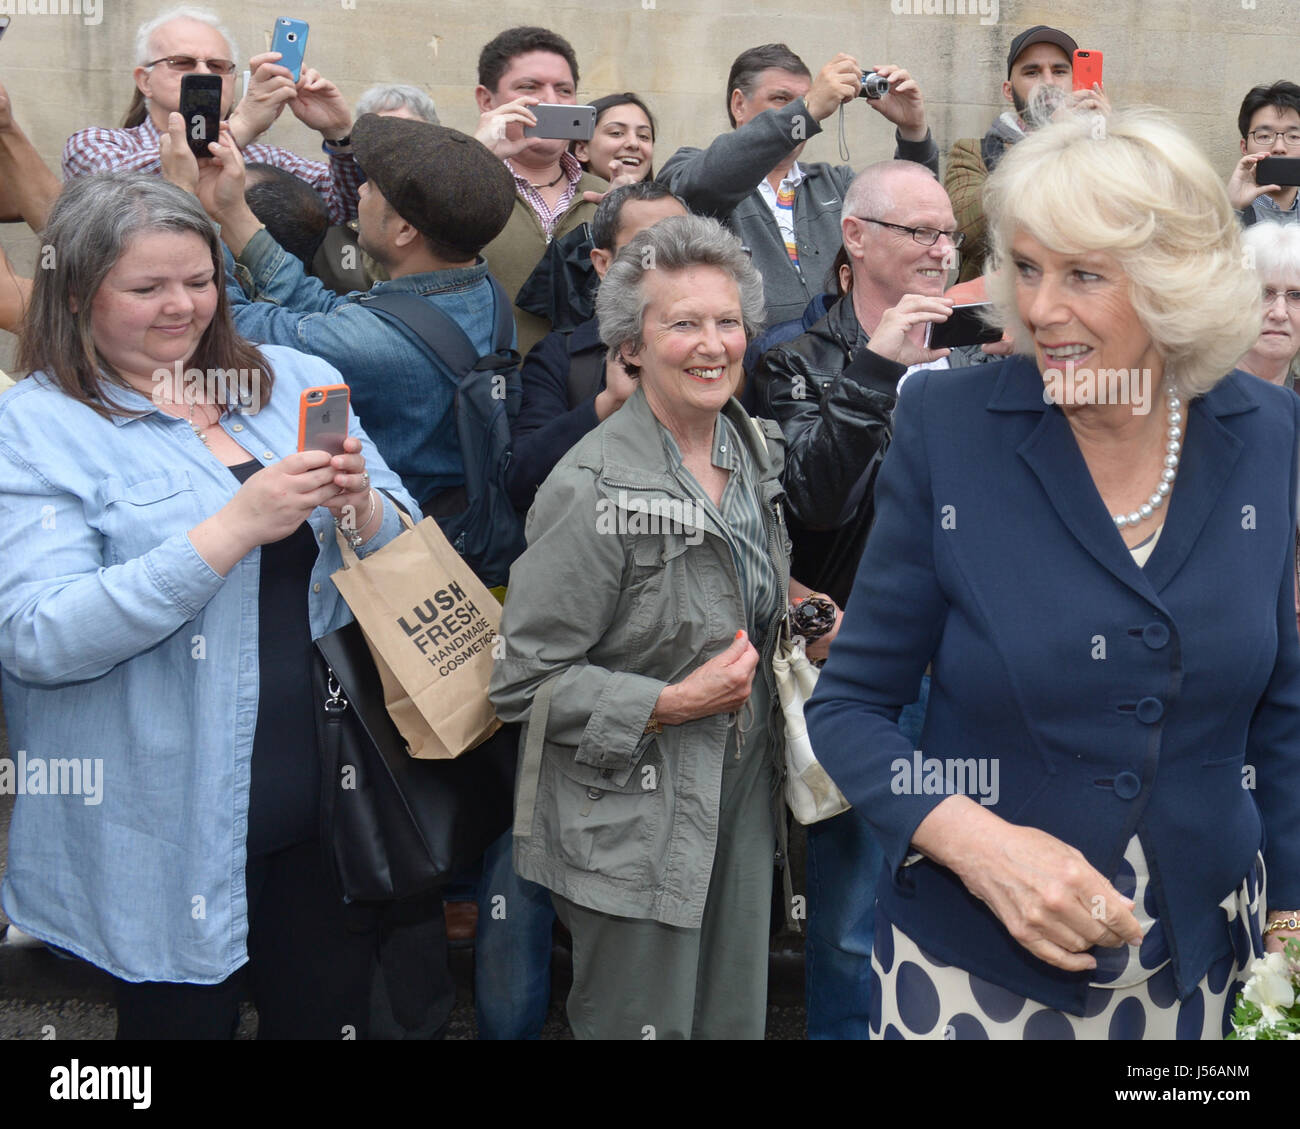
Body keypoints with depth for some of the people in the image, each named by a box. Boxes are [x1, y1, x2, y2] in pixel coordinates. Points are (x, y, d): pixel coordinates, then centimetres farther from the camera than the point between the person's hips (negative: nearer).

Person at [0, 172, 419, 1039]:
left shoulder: (298, 380, 7)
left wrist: (360, 506, -14)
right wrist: (236, 528, -24)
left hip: (328, 805, 4)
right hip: (167, 844, -4)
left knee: (334, 1010, 17)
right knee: (184, 1015, 12)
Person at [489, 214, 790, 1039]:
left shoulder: (754, 451, 4)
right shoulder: (594, 489, -19)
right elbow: (524, 682, -17)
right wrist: (673, 704, -21)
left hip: (742, 798, 7)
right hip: (634, 824, -7)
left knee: (736, 1019, 17)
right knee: (643, 1024, 7)